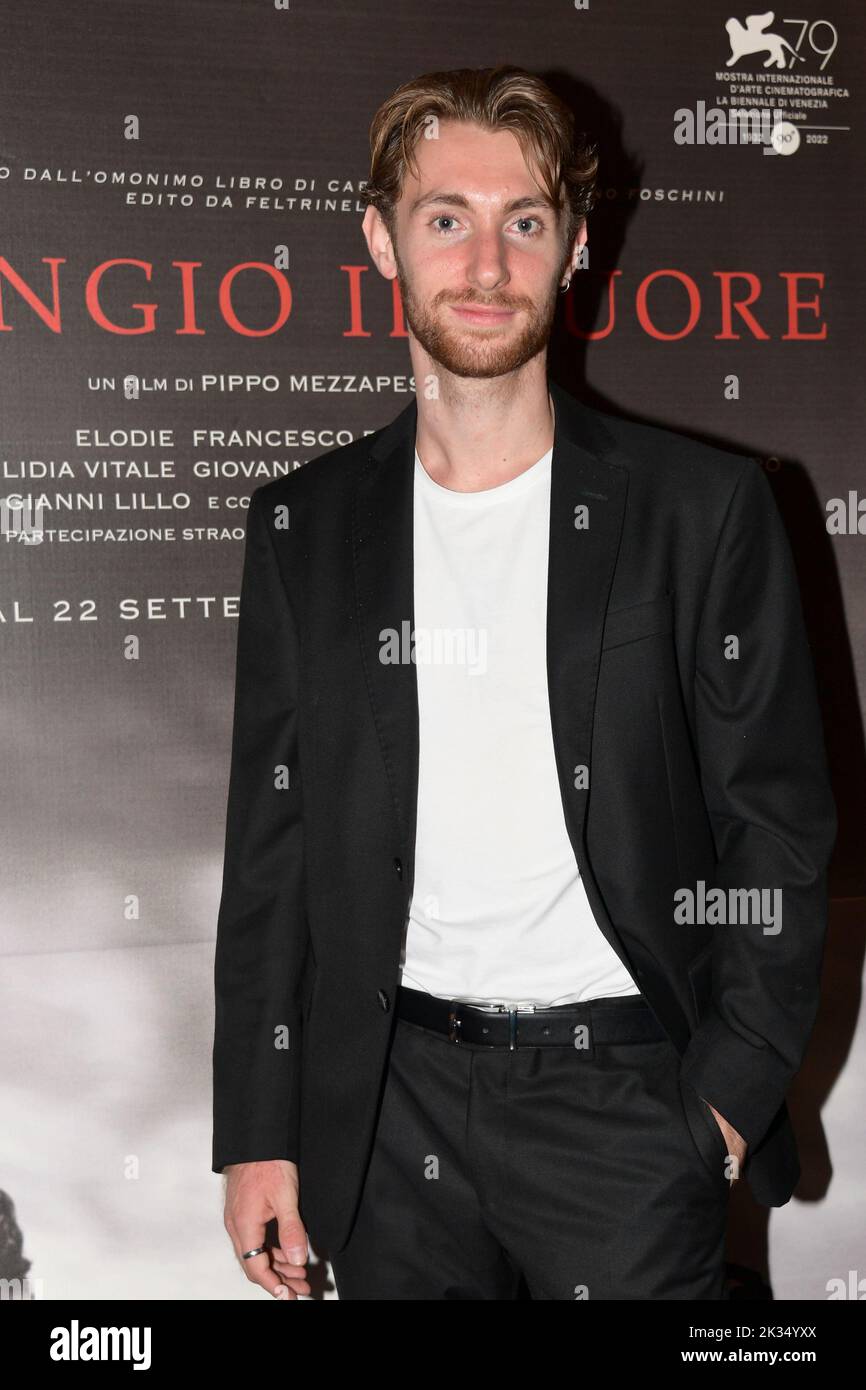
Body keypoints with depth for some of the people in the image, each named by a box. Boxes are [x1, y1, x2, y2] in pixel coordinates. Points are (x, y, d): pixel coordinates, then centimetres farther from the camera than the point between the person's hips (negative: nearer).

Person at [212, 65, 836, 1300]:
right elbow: (271, 849, 5)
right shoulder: (305, 527, 3)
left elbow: (779, 828, -2)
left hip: (627, 1102, -2)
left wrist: (730, 1097, -9)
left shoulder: (704, 506, -3)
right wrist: (260, 1133, 4)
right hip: (389, 1112, 2)